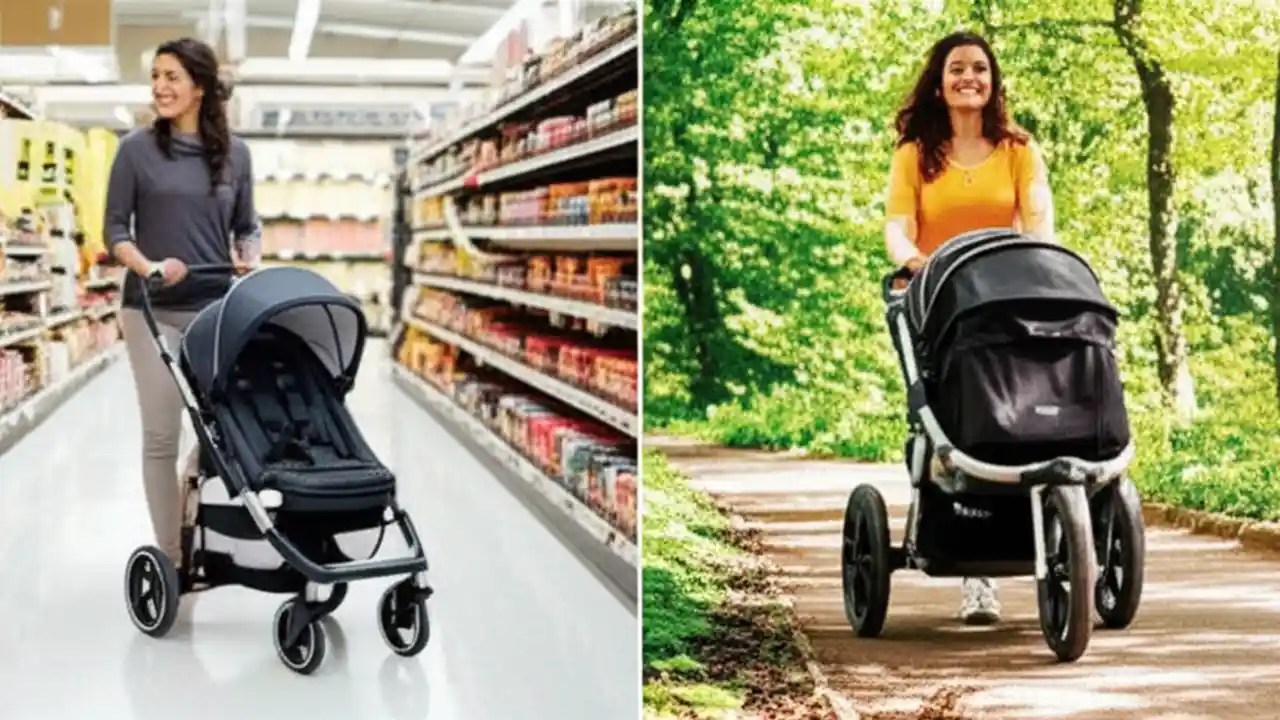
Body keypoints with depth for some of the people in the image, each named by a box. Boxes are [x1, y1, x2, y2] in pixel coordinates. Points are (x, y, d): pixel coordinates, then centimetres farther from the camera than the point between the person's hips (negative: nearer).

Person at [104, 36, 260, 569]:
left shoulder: (234, 153, 5)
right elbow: (115, 229, 0)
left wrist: (249, 260, -7)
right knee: (162, 434, -1)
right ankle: (169, 554, 7)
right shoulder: (137, 149, -1)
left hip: (217, 309, 2)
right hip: (154, 310, -2)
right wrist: (148, 267, -18)